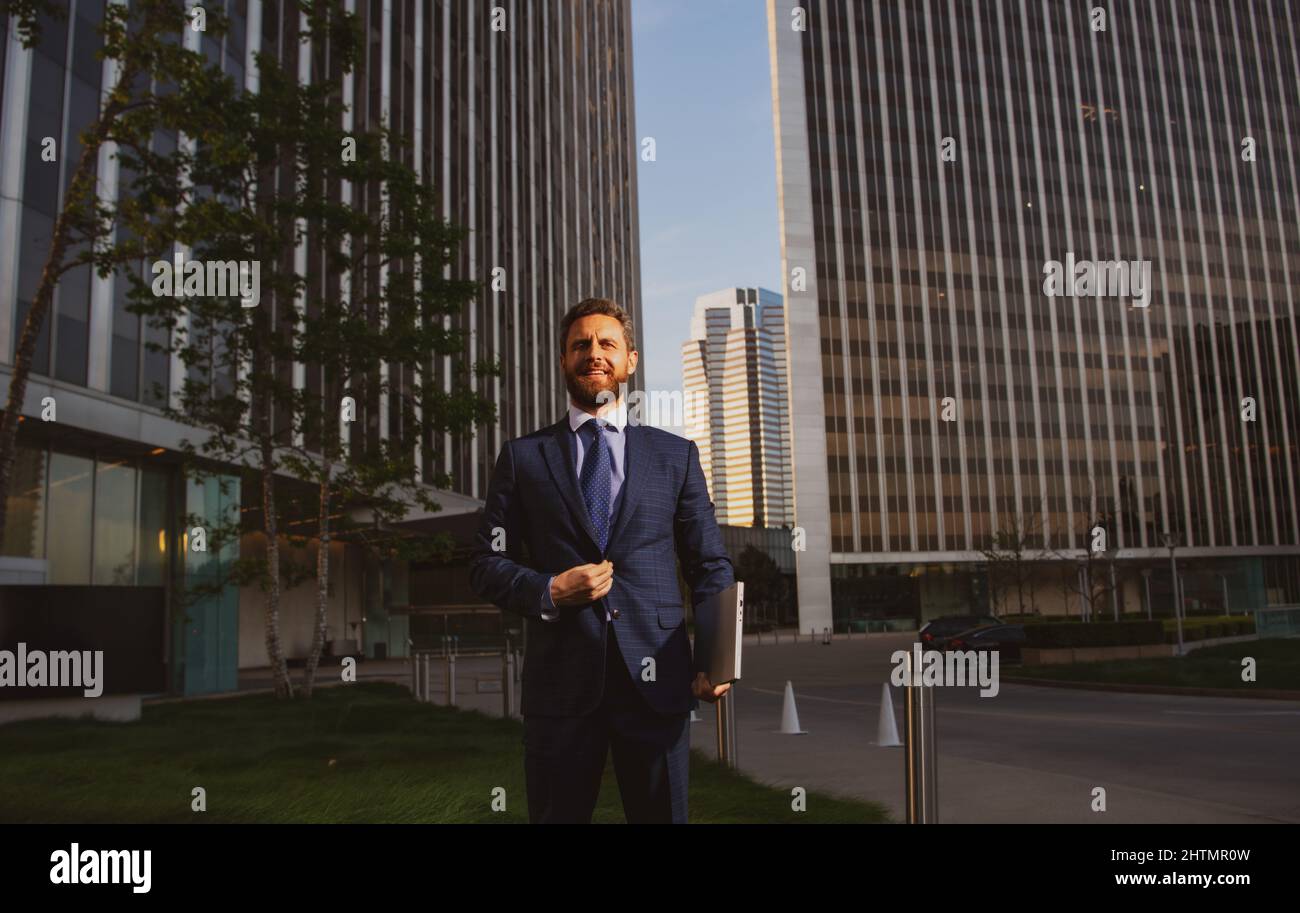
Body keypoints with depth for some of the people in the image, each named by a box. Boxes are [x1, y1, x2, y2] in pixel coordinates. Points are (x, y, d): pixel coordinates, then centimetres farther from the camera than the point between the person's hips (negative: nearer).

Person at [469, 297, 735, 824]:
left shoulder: (675, 455, 10)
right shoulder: (522, 457, 8)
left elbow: (711, 568, 8)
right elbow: (487, 564, 8)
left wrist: (711, 660, -7)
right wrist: (549, 591, -12)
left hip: (655, 677, 1)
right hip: (559, 680, 0)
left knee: (662, 814, 10)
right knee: (557, 815, 11)